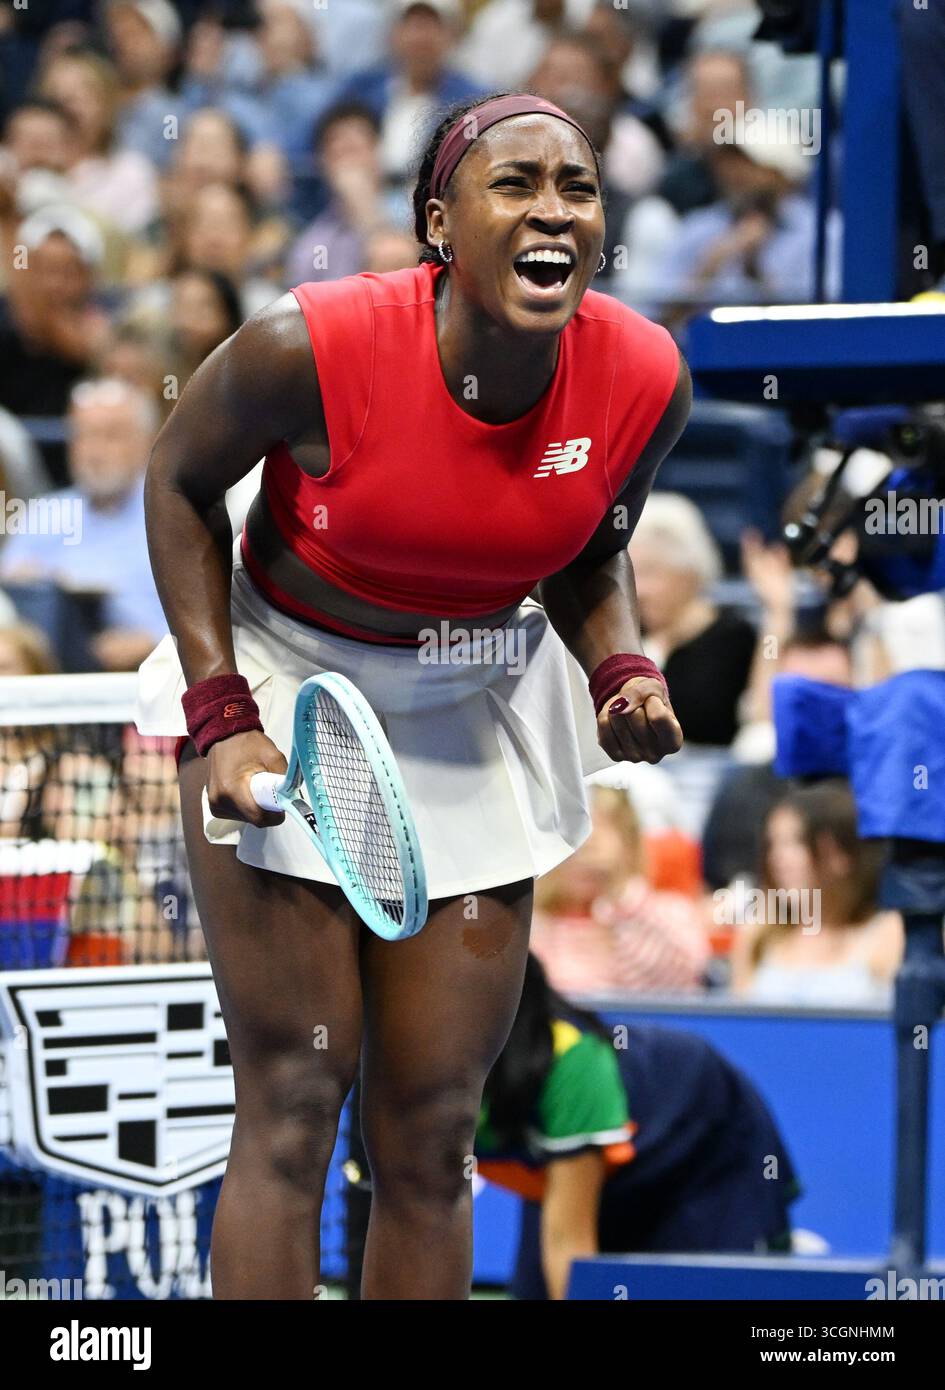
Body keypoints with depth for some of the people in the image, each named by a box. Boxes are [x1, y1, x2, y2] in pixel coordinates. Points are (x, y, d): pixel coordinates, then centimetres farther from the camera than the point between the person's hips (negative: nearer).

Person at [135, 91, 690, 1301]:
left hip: (477, 715, 3)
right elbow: (180, 480, -7)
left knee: (432, 1130, 6)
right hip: (289, 689, -3)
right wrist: (221, 716, -13)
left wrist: (625, 675, -15)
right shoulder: (314, 346, -27)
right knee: (291, 1107, -6)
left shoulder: (643, 381, -16)